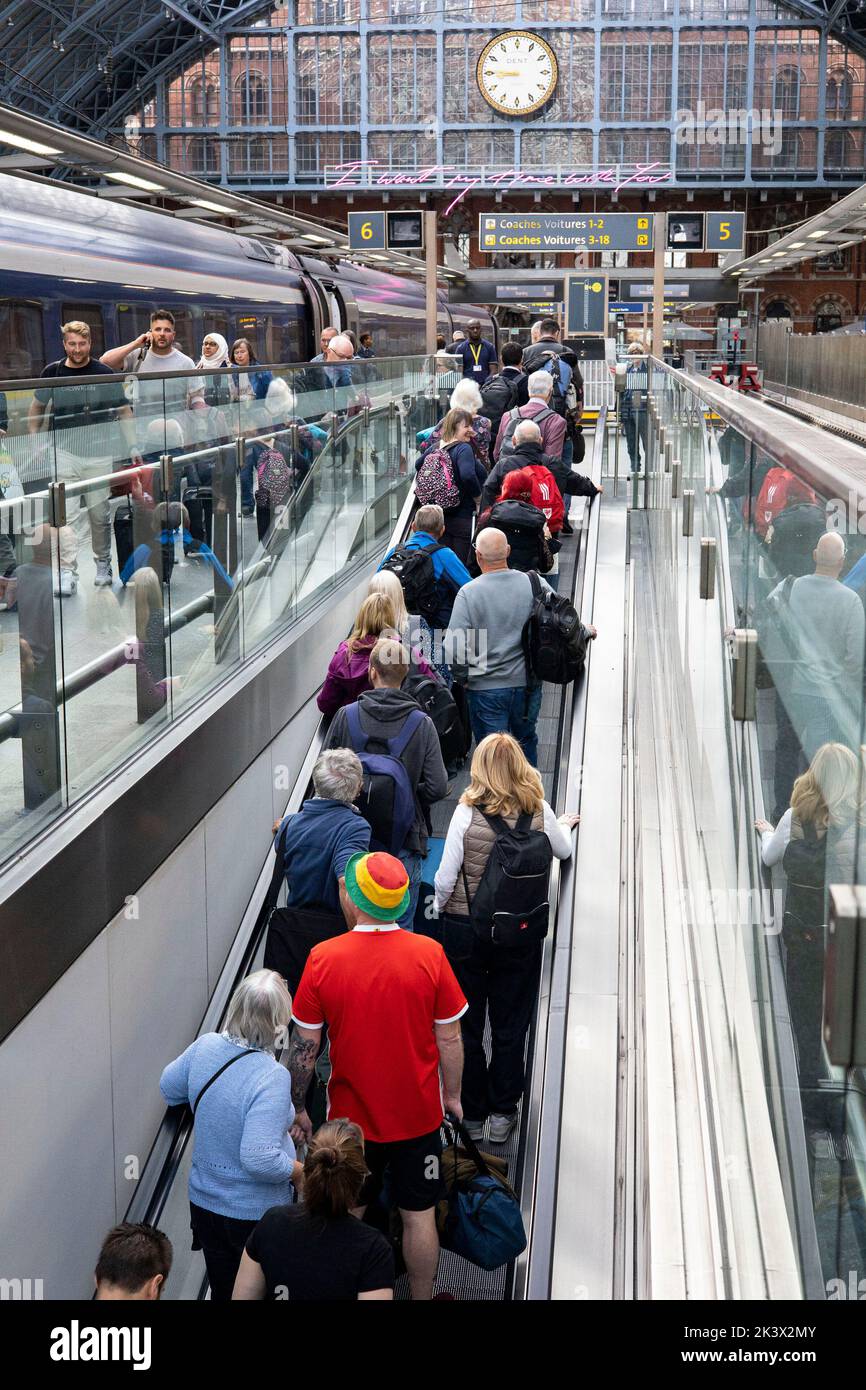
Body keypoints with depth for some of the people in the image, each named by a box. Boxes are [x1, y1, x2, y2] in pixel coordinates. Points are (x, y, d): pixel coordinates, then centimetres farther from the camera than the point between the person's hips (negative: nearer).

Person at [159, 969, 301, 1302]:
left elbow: (169, 1088, 9)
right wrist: (301, 1171, -16)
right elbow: (260, 1159, -32)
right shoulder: (271, 1078, -29)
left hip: (204, 1202, 6)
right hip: (255, 1214, -6)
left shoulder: (205, 1047, -10)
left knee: (222, 1291, 23)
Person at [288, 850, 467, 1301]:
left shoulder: (323, 958, -16)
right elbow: (449, 1038, -8)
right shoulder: (429, 953, -16)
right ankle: (421, 1297, 31)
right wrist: (452, 1095, 8)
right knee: (419, 1216, 16)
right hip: (418, 1113, 0)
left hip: (351, 1115, 0)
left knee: (347, 1215, 19)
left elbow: (304, 1045, -9)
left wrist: (296, 1107, 5)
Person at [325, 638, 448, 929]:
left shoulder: (345, 716, -8)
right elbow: (437, 787, -13)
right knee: (401, 928, 9)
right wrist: (407, 796, 7)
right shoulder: (422, 724, -11)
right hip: (403, 846, -1)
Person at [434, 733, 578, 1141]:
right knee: (511, 1025, 15)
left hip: (465, 931, -2)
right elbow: (564, 850, 14)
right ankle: (502, 1112, 23)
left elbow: (444, 879, -12)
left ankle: (470, 1115, 22)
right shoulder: (538, 811, -7)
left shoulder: (467, 812, -15)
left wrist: (441, 910, 7)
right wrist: (564, 825, 35)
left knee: (466, 1024, 13)